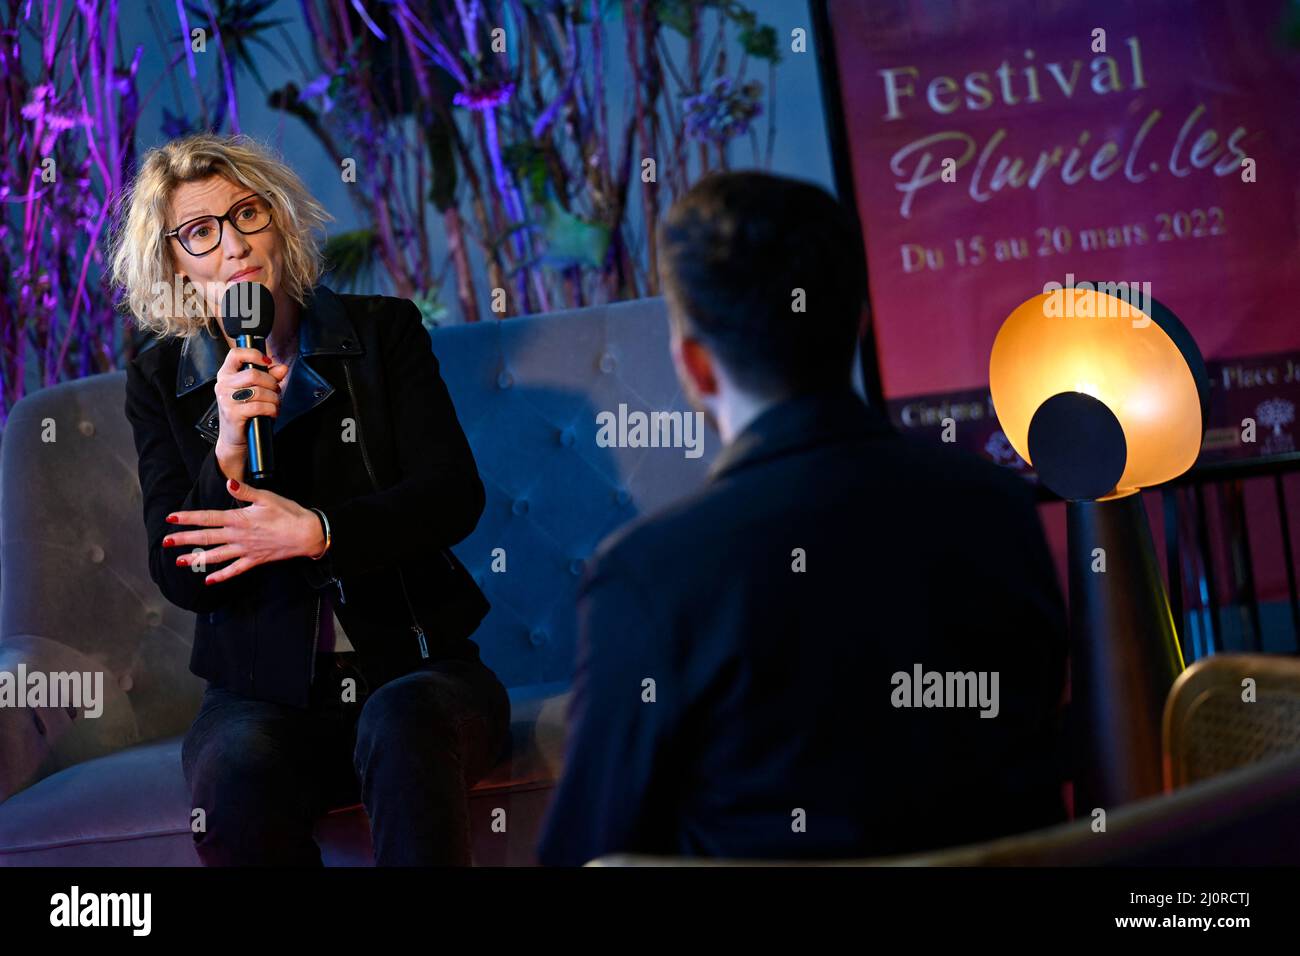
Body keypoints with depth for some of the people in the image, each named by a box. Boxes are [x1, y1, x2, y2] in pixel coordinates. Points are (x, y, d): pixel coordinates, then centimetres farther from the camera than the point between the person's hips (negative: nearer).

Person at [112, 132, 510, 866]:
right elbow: (182, 577, 1)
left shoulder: (383, 330, 6)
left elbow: (455, 495, -4)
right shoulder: (162, 378, 8)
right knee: (238, 775, -34)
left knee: (403, 721, -36)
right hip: (263, 689, 1)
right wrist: (229, 450, -16)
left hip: (417, 668, 0)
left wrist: (315, 532, -19)